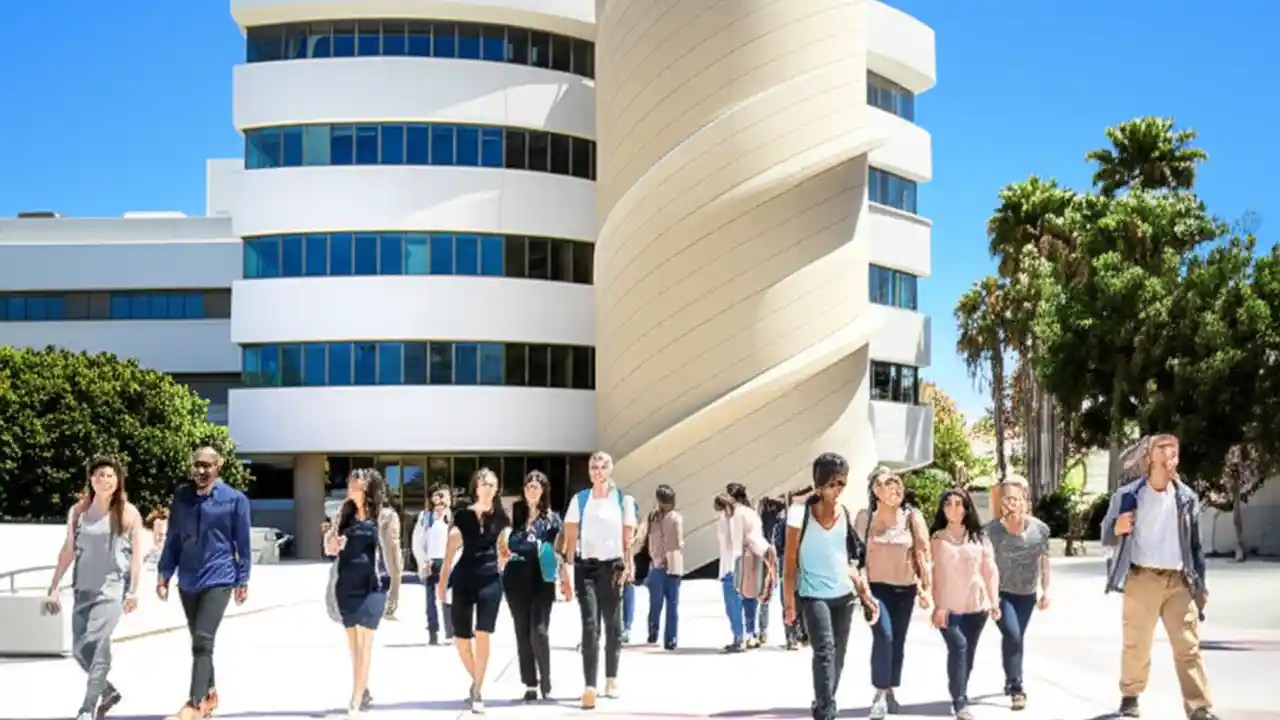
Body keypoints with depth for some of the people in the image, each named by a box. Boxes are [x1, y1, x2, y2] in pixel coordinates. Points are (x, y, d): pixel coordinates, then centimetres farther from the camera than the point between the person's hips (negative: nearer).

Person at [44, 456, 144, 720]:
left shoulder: (128, 513, -4)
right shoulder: (77, 511, 6)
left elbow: (136, 554, -3)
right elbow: (68, 551, 10)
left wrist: (133, 590, -8)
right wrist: (54, 588, 9)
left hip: (113, 588, -5)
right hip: (84, 589, 5)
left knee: (95, 644, -16)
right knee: (80, 650, 8)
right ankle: (108, 691, 31)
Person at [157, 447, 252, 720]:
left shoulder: (235, 499, -6)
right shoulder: (181, 496, 4)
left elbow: (243, 543, -1)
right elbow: (173, 539, 9)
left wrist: (242, 580, -1)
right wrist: (164, 574, 7)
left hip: (218, 579, -4)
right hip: (188, 580, 5)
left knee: (203, 640, -13)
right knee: (199, 641, 15)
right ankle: (210, 694, 30)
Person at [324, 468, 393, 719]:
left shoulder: (383, 516, -4)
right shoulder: (344, 512, 7)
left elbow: (392, 551, 0)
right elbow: (329, 550, 11)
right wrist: (331, 541, -8)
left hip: (372, 586, -5)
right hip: (346, 586, 5)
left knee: (364, 643, -9)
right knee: (353, 643, 13)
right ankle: (363, 692, 28)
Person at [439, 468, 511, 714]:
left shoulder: (500, 516, 6)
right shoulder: (463, 515, 4)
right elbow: (451, 550, 6)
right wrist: (443, 580, 5)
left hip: (491, 579, -1)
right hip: (464, 579, 1)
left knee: (482, 636, -12)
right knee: (461, 639, 4)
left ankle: (477, 692, -4)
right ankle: (477, 682, 28)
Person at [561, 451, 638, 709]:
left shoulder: (624, 500, 4)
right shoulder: (579, 500, 4)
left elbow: (628, 538, 5)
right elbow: (571, 538, 2)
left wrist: (628, 565, -6)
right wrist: (567, 571, -4)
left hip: (613, 567, 1)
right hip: (586, 567, -1)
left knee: (613, 626, 11)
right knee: (590, 626, -10)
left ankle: (611, 679, 27)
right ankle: (589, 688, -15)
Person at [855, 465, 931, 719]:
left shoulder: (911, 517, -1)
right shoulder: (865, 517, -3)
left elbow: (922, 553, 1)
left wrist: (925, 588, 0)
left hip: (905, 587, 3)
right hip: (877, 586, -2)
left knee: (899, 641, 9)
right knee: (884, 636, -18)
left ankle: (891, 691, 25)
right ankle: (880, 695, -11)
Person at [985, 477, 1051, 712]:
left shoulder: (1040, 528, -7)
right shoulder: (992, 529, -15)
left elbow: (1044, 560, 3)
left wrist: (1045, 590, 3)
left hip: (1026, 593, 3)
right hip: (1001, 591, -3)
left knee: (1017, 638, 14)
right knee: (1012, 635, -18)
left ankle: (1010, 681, 34)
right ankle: (1016, 688, -11)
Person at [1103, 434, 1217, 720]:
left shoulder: (1187, 497, 6)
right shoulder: (1127, 495, -2)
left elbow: (1196, 545, 12)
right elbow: (1107, 538, 3)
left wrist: (1201, 584, 8)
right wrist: (1118, 528, -20)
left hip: (1178, 581, 2)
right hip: (1142, 579, -2)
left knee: (1189, 648, -3)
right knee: (1136, 645, 7)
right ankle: (1130, 696, 26)